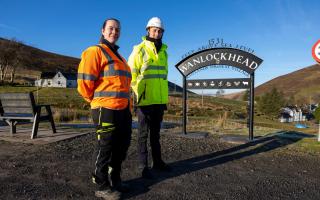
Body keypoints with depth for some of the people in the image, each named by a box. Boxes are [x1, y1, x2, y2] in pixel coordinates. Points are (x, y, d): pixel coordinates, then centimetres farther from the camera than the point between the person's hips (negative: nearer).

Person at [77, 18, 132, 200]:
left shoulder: (118, 56, 22)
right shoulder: (95, 51, -6)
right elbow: (85, 80, -15)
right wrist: (96, 100, -3)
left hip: (123, 108, 9)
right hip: (106, 109, -9)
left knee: (122, 145, 17)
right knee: (105, 147, 1)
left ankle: (115, 179, 35)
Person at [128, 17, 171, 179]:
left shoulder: (163, 52, 15)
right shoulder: (139, 50, -4)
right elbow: (131, 74, -8)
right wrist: (138, 93, -13)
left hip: (160, 100, 6)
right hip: (145, 99, -6)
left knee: (156, 132, 15)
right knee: (143, 133, 2)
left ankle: (157, 161, 28)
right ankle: (143, 166, 12)